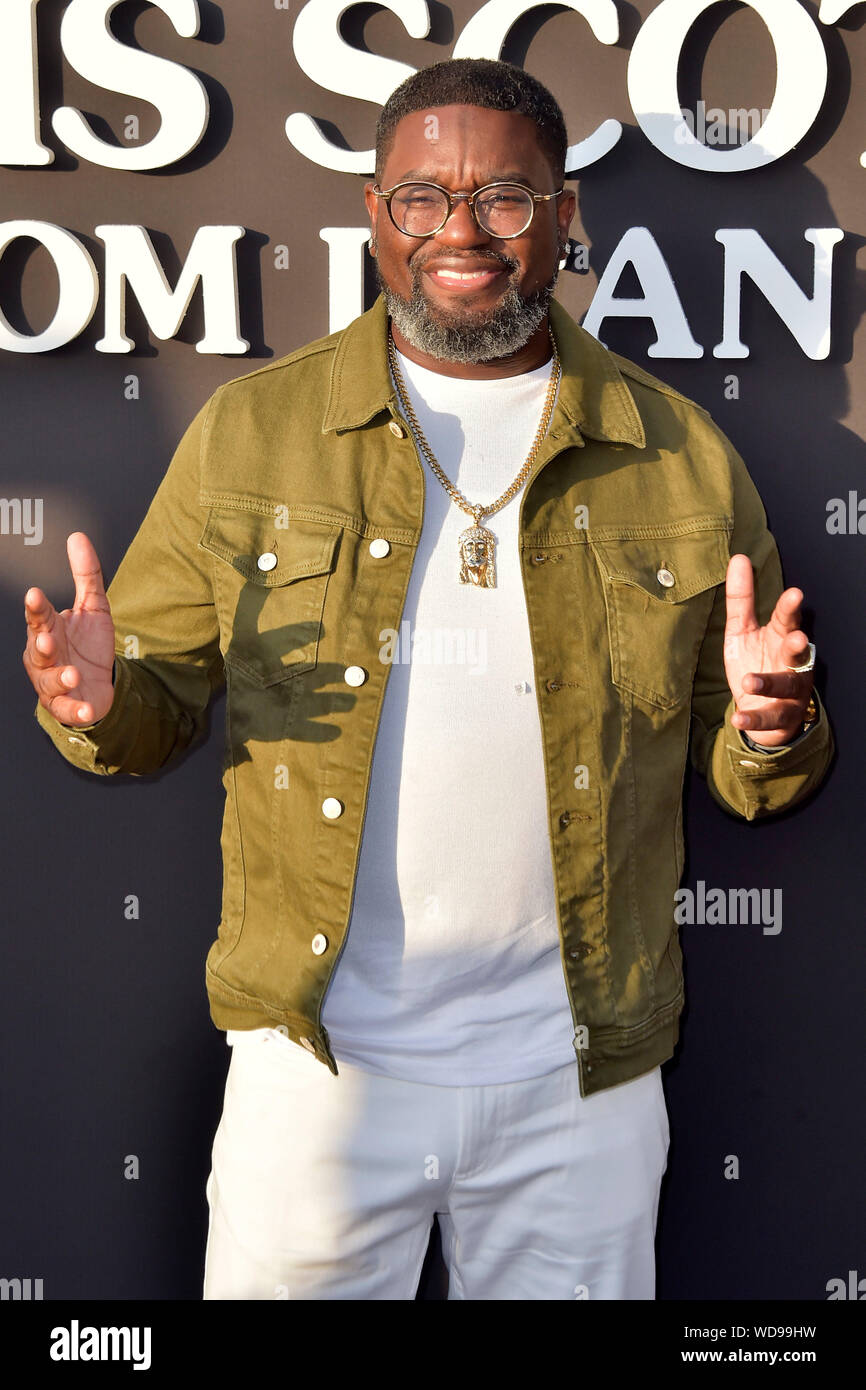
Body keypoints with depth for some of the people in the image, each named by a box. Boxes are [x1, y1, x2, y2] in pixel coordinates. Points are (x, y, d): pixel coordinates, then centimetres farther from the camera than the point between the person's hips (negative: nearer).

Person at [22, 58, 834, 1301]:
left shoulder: (683, 459, 2)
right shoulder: (248, 432, 1)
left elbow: (741, 770, 7)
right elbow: (157, 699, 4)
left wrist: (768, 731, -15)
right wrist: (95, 700, -19)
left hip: (582, 1073, 1)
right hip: (318, 1059, 0)